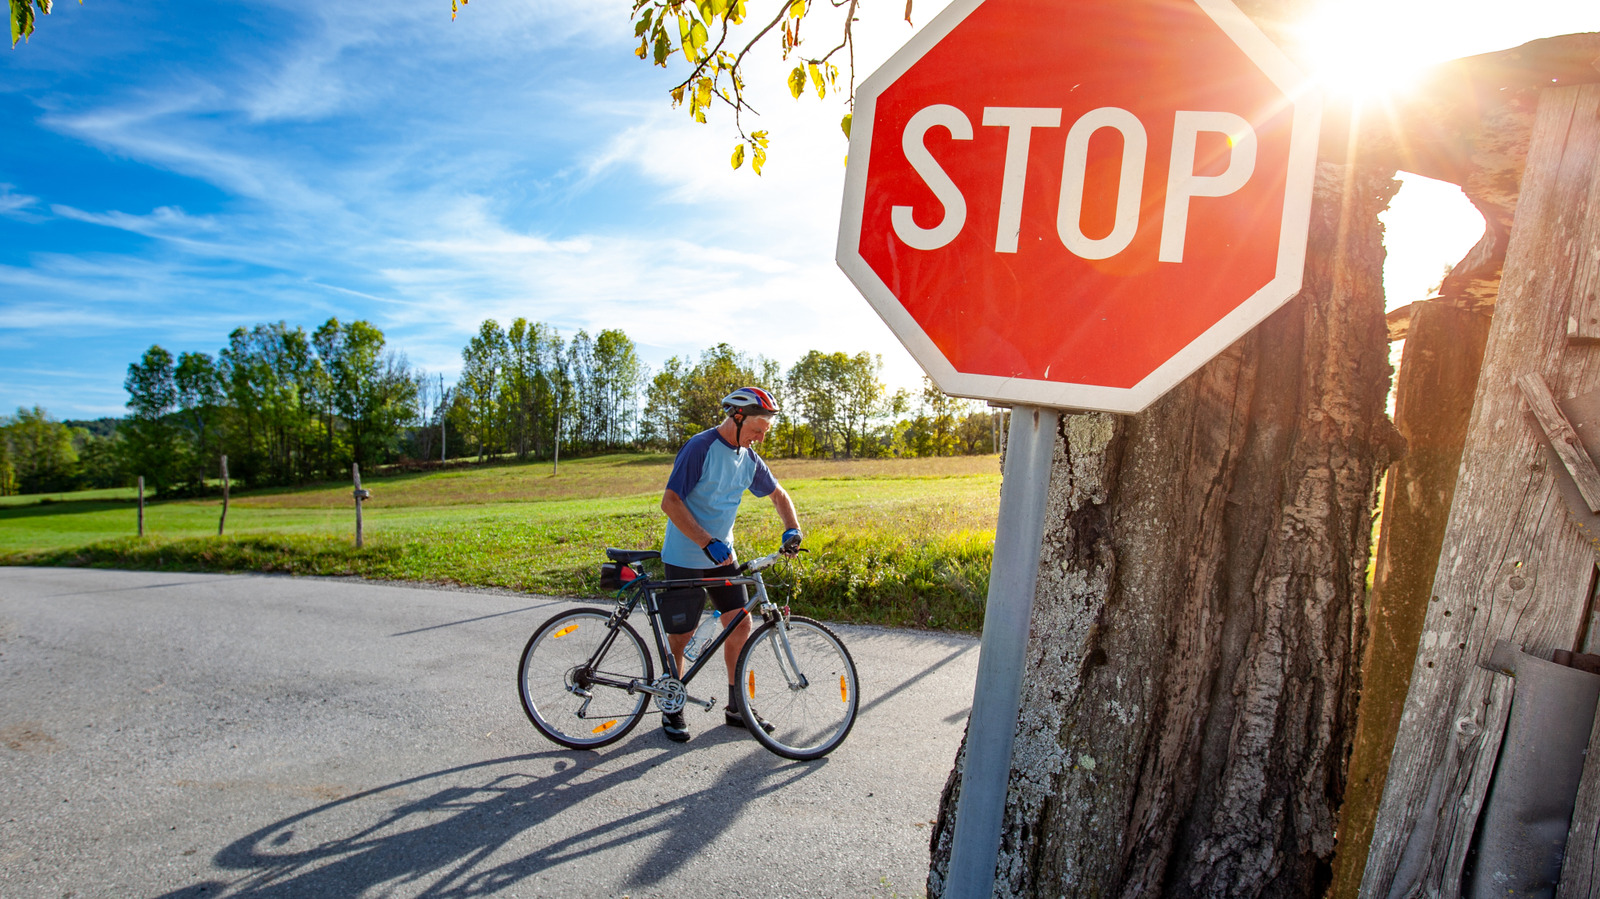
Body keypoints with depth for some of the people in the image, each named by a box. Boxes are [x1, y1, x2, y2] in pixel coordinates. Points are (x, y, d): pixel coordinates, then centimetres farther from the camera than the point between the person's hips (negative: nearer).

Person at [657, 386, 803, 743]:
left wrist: (792, 529, -1)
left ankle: (737, 707, 18)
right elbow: (670, 502, -22)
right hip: (685, 559, -6)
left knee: (741, 624, 4)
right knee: (680, 636, 3)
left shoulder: (749, 458, 3)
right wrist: (708, 543, -28)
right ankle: (672, 709, 22)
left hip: (722, 555, 7)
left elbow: (778, 493, 16)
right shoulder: (701, 447, -19)